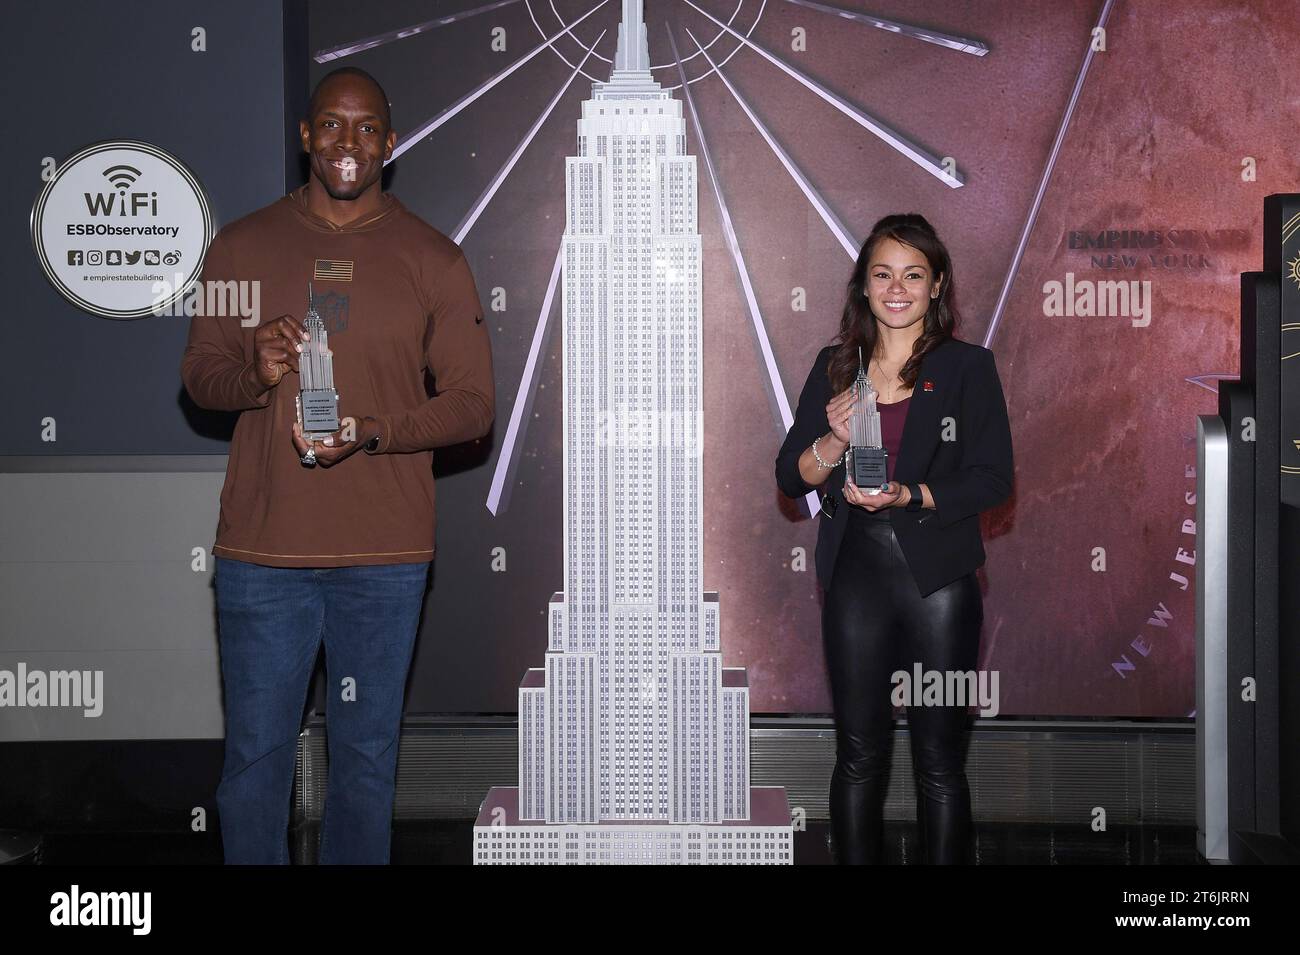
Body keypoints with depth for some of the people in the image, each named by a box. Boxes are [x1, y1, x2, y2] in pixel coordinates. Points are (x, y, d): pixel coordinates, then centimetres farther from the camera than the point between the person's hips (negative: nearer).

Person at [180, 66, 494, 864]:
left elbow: (473, 404, 2)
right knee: (256, 754, 6)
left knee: (366, 756, 7)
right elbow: (198, 373, 11)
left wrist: (371, 432, -15)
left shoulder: (432, 259, 4)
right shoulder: (244, 246, 8)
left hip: (386, 557, -1)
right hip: (261, 551, 1)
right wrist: (254, 372, -13)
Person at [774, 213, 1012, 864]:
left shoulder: (968, 367, 1)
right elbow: (790, 478, 6)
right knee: (858, 754, 7)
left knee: (941, 759, 3)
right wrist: (833, 443, -14)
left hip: (939, 580, -2)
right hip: (855, 573, 2)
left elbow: (993, 478, -4)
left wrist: (910, 496, -18)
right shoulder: (835, 367, 8)